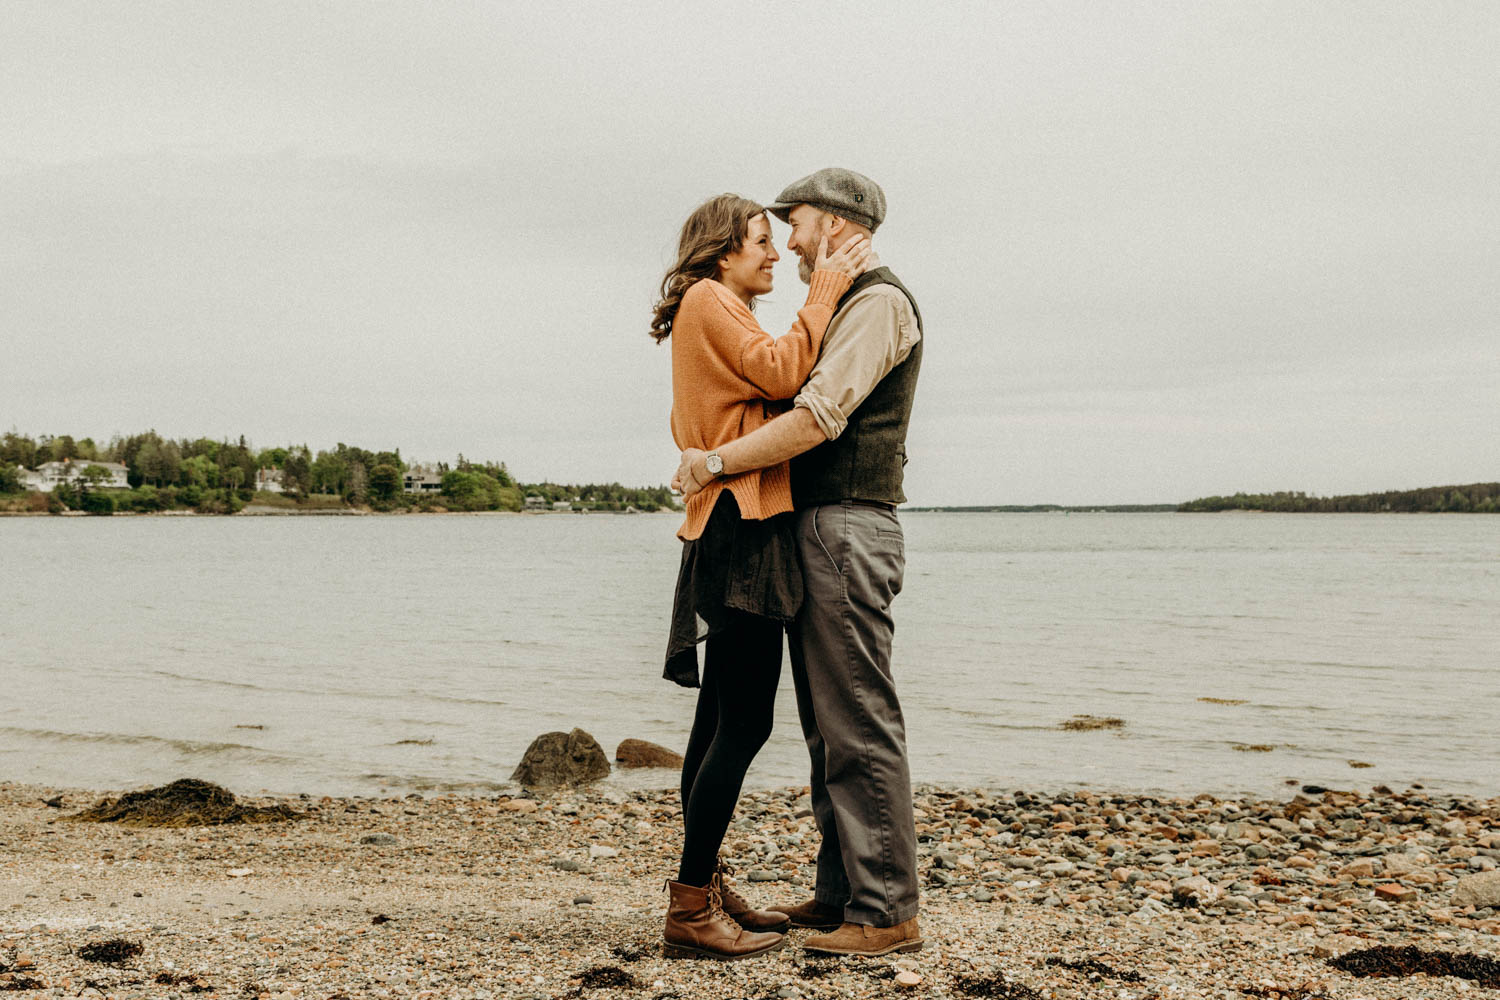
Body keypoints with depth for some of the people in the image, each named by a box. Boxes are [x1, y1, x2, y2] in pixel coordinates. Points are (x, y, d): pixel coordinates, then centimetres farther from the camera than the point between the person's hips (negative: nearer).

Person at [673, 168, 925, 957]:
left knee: (859, 723, -10)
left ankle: (886, 912, -5)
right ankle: (841, 893, 18)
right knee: (828, 723, 11)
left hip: (847, 529, -10)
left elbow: (820, 418, -21)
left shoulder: (878, 301, -9)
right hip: (817, 530, 10)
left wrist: (718, 462, -15)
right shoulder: (839, 312, 23)